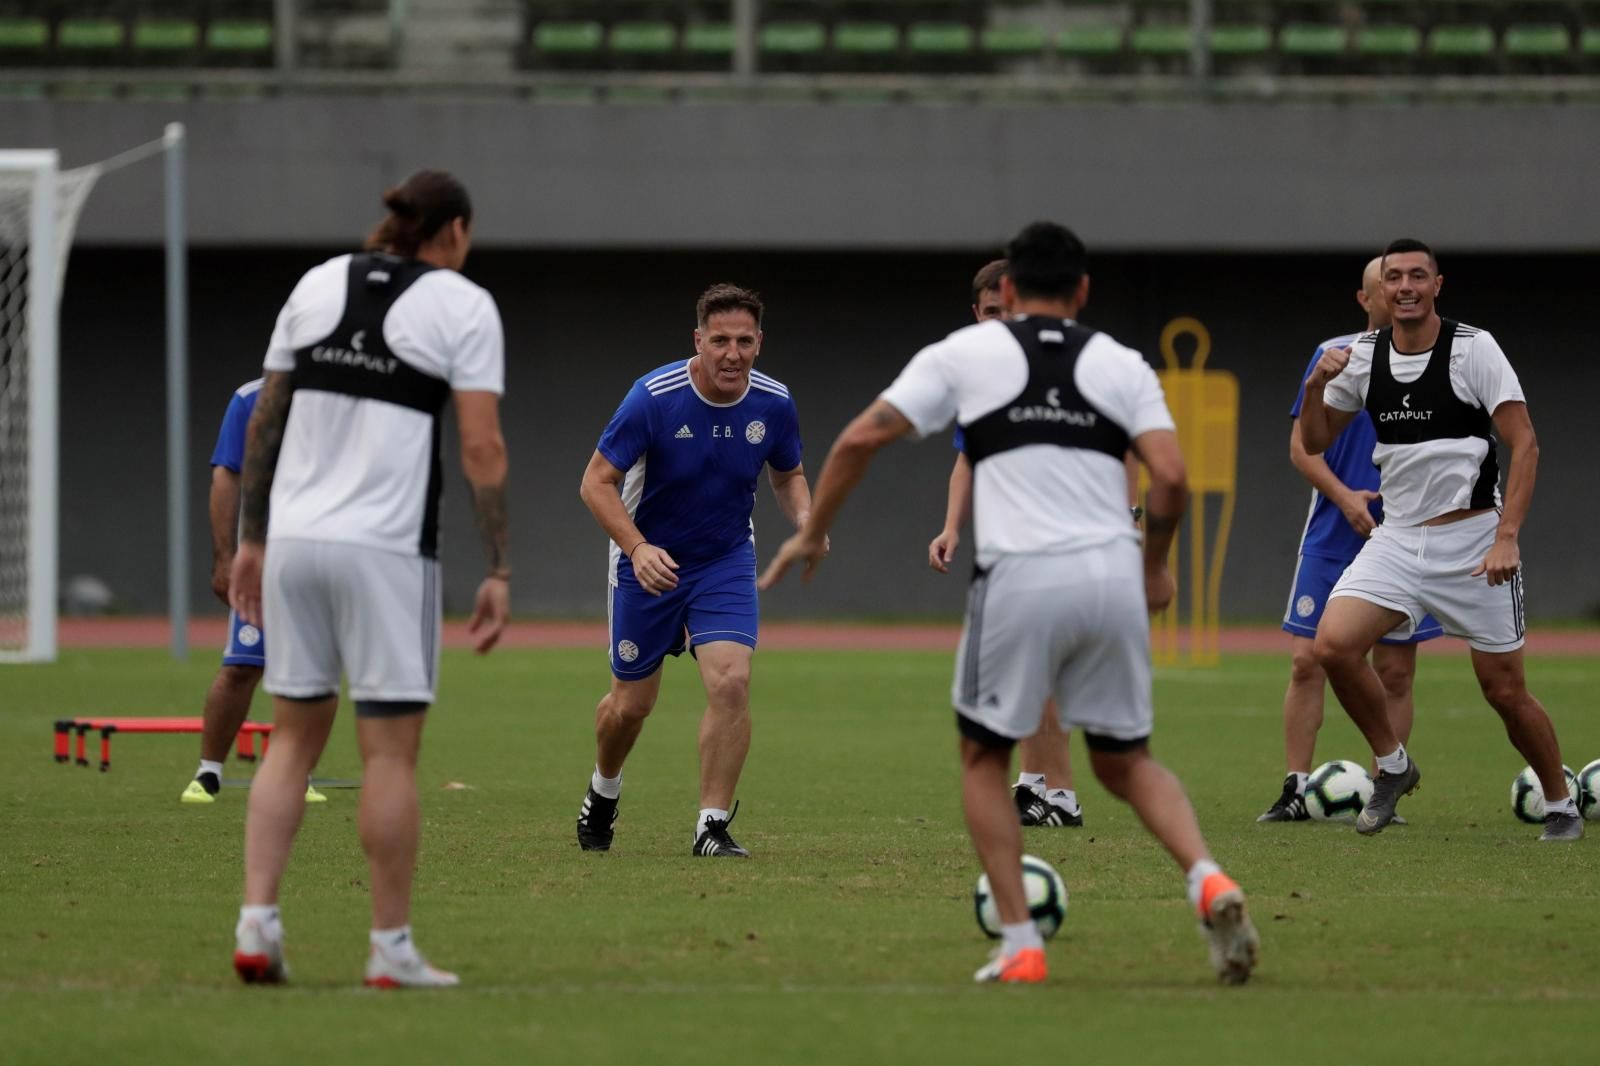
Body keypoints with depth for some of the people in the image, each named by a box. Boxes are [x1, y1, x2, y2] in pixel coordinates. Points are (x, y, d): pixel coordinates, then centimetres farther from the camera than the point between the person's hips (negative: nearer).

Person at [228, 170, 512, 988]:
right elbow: (482, 447, -9)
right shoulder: (463, 305, -3)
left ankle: (256, 922, 3)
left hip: (295, 536, 5)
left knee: (293, 735, 13)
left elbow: (264, 420, 12)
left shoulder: (318, 285, 11)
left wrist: (252, 537, 19)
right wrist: (498, 572, -6)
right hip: (386, 549, -5)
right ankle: (391, 948, 5)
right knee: (390, 750, 2)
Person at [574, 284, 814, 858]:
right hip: (648, 562, -2)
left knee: (731, 682, -19)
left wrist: (803, 517, -14)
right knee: (631, 703, 9)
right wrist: (638, 547, -32)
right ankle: (603, 793, 41)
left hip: (726, 560, 2)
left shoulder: (773, 404, -11)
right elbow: (597, 481, -18)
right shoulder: (654, 396, -22)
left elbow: (788, 475, 8)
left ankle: (713, 826, -10)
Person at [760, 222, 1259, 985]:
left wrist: (813, 532, 17)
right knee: (1124, 761, 18)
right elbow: (1170, 476, 1)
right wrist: (1156, 565, 18)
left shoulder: (964, 354, 10)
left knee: (983, 754, 17)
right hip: (1112, 575, 2)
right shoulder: (1121, 364, 14)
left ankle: (1019, 946, 8)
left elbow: (861, 439, 4)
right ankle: (1207, 880, -9)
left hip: (1020, 578, -2)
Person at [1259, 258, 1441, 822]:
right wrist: (1344, 497, -12)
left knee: (1396, 673, 2)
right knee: (1307, 663, -4)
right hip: (1332, 538, 0)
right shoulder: (1332, 355, 4)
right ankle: (1295, 792, 3)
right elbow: (1301, 445, 2)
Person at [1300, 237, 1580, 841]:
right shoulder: (1363, 358, 5)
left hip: (1472, 537, -4)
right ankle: (1392, 765, 5)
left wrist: (1507, 538, -20)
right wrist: (1316, 387, -7)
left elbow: (1524, 444, -11)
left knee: (1505, 690, 0)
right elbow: (1314, 443, 14)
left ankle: (1560, 807, 21)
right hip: (1397, 537, 4)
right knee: (1333, 644, -17)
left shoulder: (1474, 349, -9)